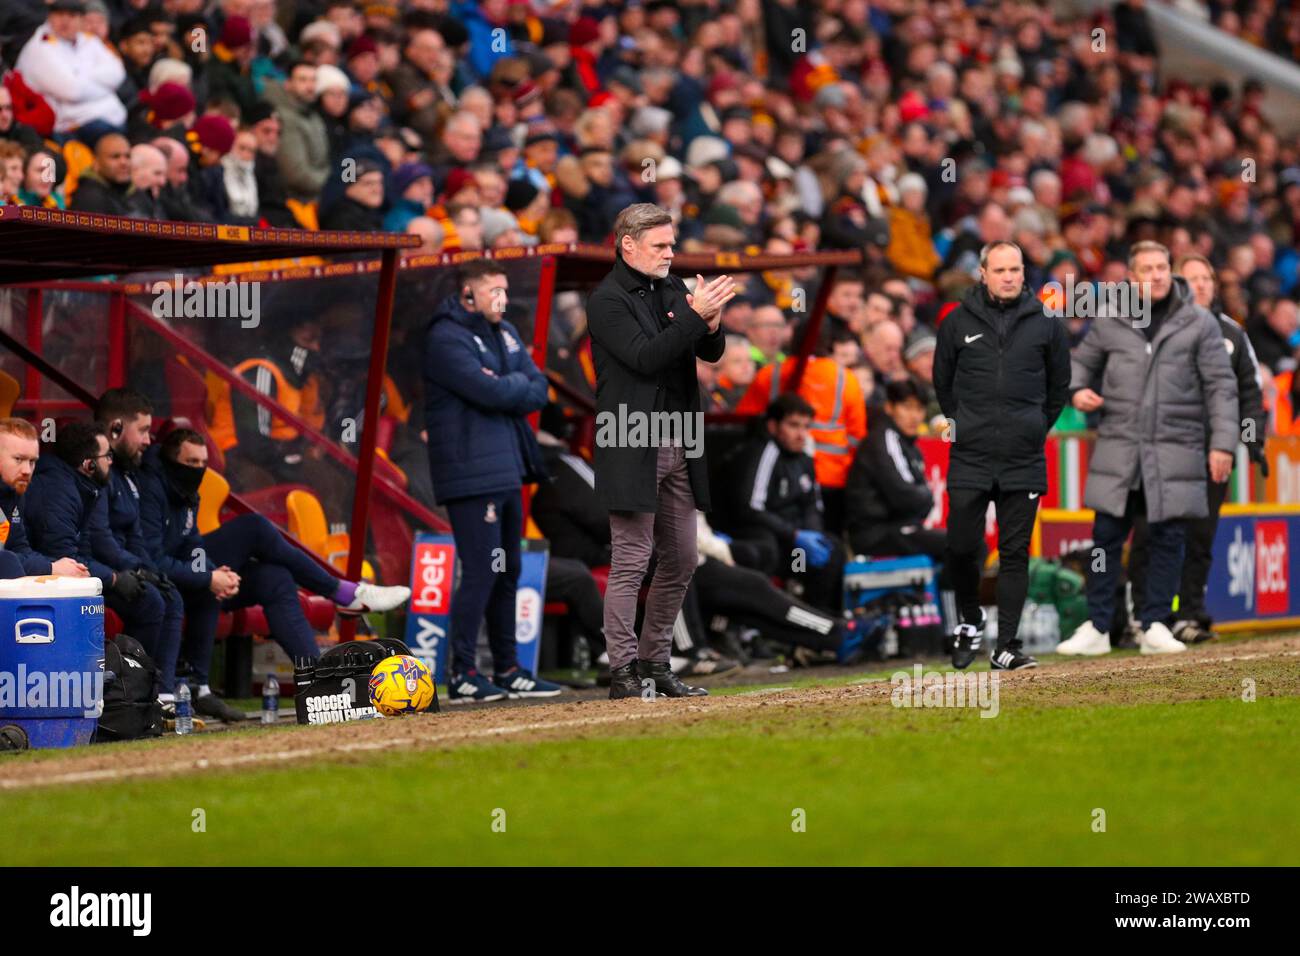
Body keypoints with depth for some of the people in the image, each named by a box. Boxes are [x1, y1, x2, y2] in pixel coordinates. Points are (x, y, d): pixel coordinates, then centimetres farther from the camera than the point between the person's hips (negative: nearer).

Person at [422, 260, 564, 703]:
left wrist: (509, 388, -10)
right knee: (480, 571, -11)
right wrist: (522, 385, -3)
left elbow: (537, 391, 9)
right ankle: (462, 675, -8)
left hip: (507, 469, 9)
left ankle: (508, 670, 19)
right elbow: (488, 390, -21)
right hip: (471, 472, -9)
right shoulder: (446, 339, -10)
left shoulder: (506, 333, 18)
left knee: (507, 570, 12)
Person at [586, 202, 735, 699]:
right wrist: (694, 315, -22)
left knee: (680, 561, 9)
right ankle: (623, 671, -4)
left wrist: (711, 323, -10)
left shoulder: (672, 289, 13)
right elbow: (645, 357, -19)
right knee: (631, 561, -7)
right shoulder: (607, 300, -8)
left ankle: (655, 663, 18)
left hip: (679, 448, 7)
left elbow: (711, 354, 12)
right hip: (632, 450, -7)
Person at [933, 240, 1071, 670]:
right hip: (969, 458, 0)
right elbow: (943, 381, 16)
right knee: (961, 548, -2)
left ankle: (1006, 646, 4)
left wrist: (1036, 428, 12)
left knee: (1015, 553, 1)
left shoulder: (1045, 323, 5)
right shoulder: (958, 322, 4)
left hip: (1024, 459, 0)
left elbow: (1060, 384, 16)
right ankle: (970, 624, 22)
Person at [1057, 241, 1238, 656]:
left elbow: (1221, 385, 1)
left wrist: (1223, 442, -5)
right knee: (1106, 536, 1)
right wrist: (1076, 390, -3)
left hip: (1176, 447, -1)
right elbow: (1083, 361, 19)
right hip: (1118, 446, 1)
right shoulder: (1110, 322, 5)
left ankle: (1155, 626, 10)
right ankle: (1097, 628, 6)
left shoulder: (1199, 323, 1)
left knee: (1167, 537, 1)